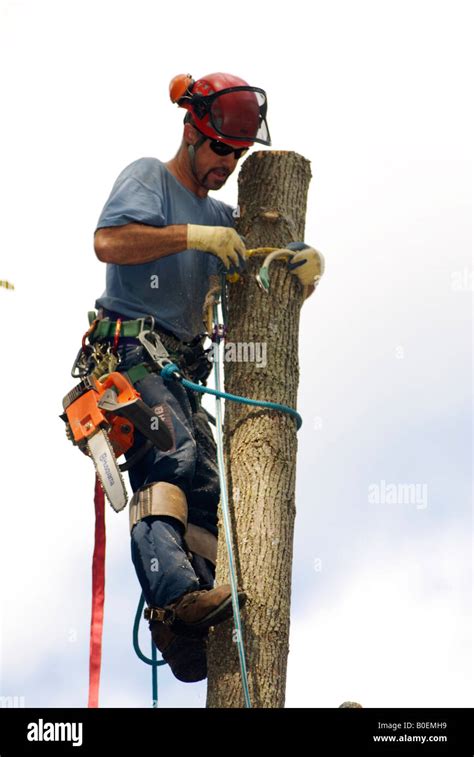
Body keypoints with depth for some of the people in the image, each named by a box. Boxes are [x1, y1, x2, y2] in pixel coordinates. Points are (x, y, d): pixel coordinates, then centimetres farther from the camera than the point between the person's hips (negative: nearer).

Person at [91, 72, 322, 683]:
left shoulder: (219, 215, 28)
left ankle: (190, 629, -17)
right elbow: (107, 242, -13)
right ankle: (173, 594, -46)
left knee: (204, 487, -7)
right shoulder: (147, 178, 6)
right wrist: (192, 235, -18)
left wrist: (307, 264, 0)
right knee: (172, 454, -30)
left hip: (182, 364, 8)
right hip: (131, 349, -8)